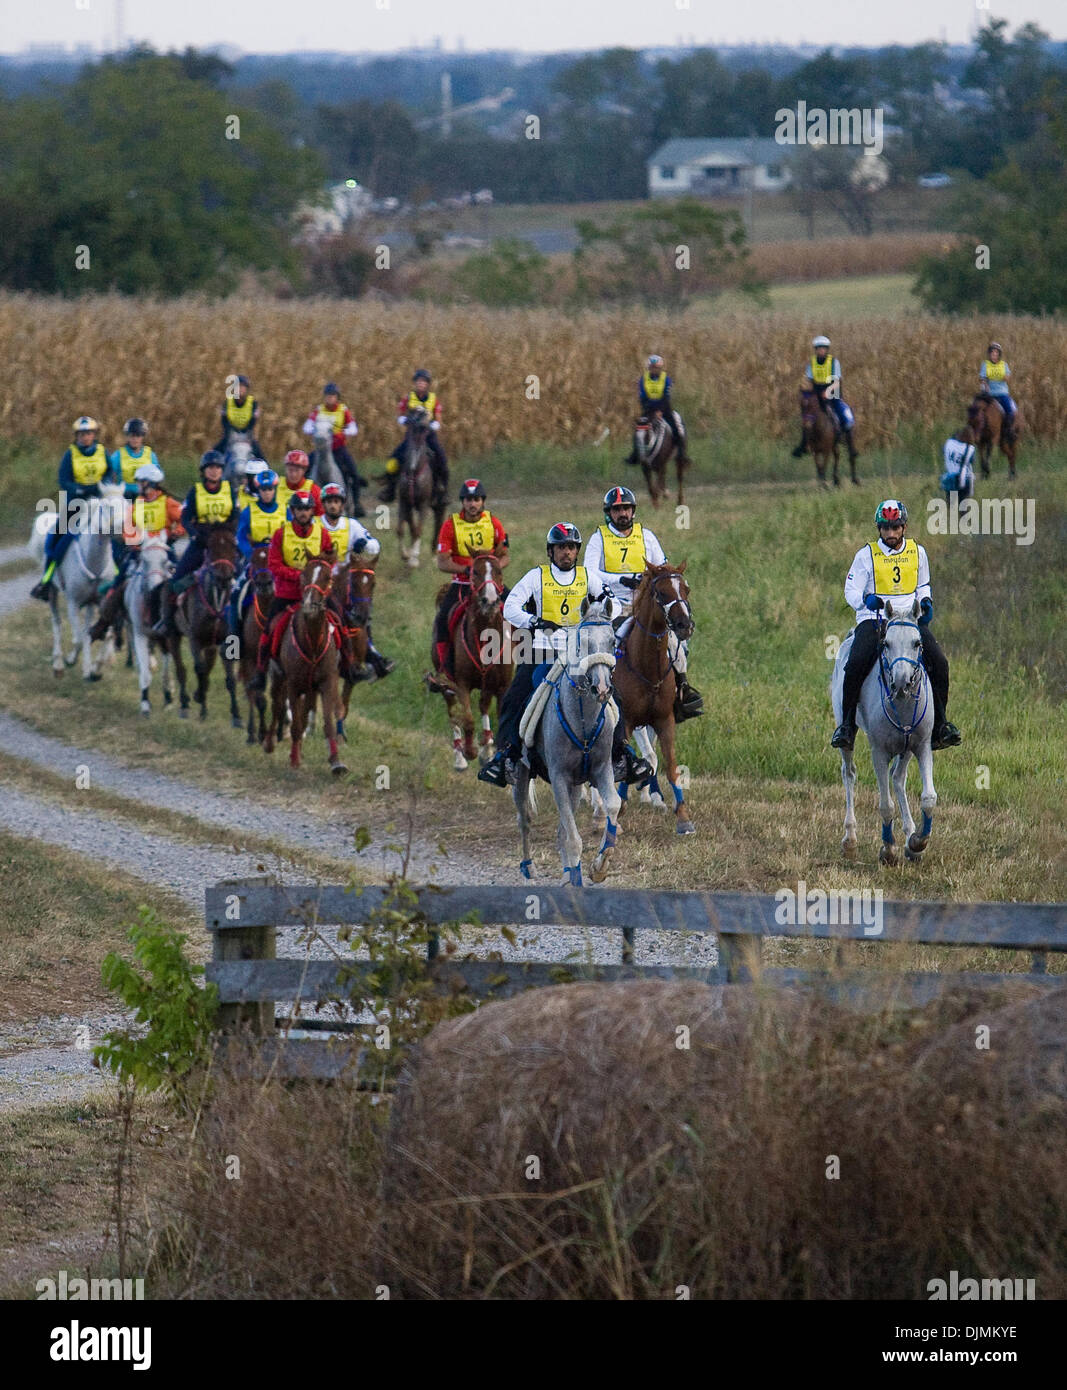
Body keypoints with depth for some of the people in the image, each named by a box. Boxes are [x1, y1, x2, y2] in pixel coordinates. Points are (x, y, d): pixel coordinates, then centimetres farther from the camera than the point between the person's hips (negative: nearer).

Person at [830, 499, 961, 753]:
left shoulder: (917, 553, 12)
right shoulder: (866, 555, 4)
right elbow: (851, 590, 2)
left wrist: (925, 601, 3)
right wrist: (866, 599, -21)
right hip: (873, 618, -2)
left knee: (939, 663, -20)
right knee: (856, 663, -28)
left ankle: (940, 723, -4)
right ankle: (847, 724, -12)